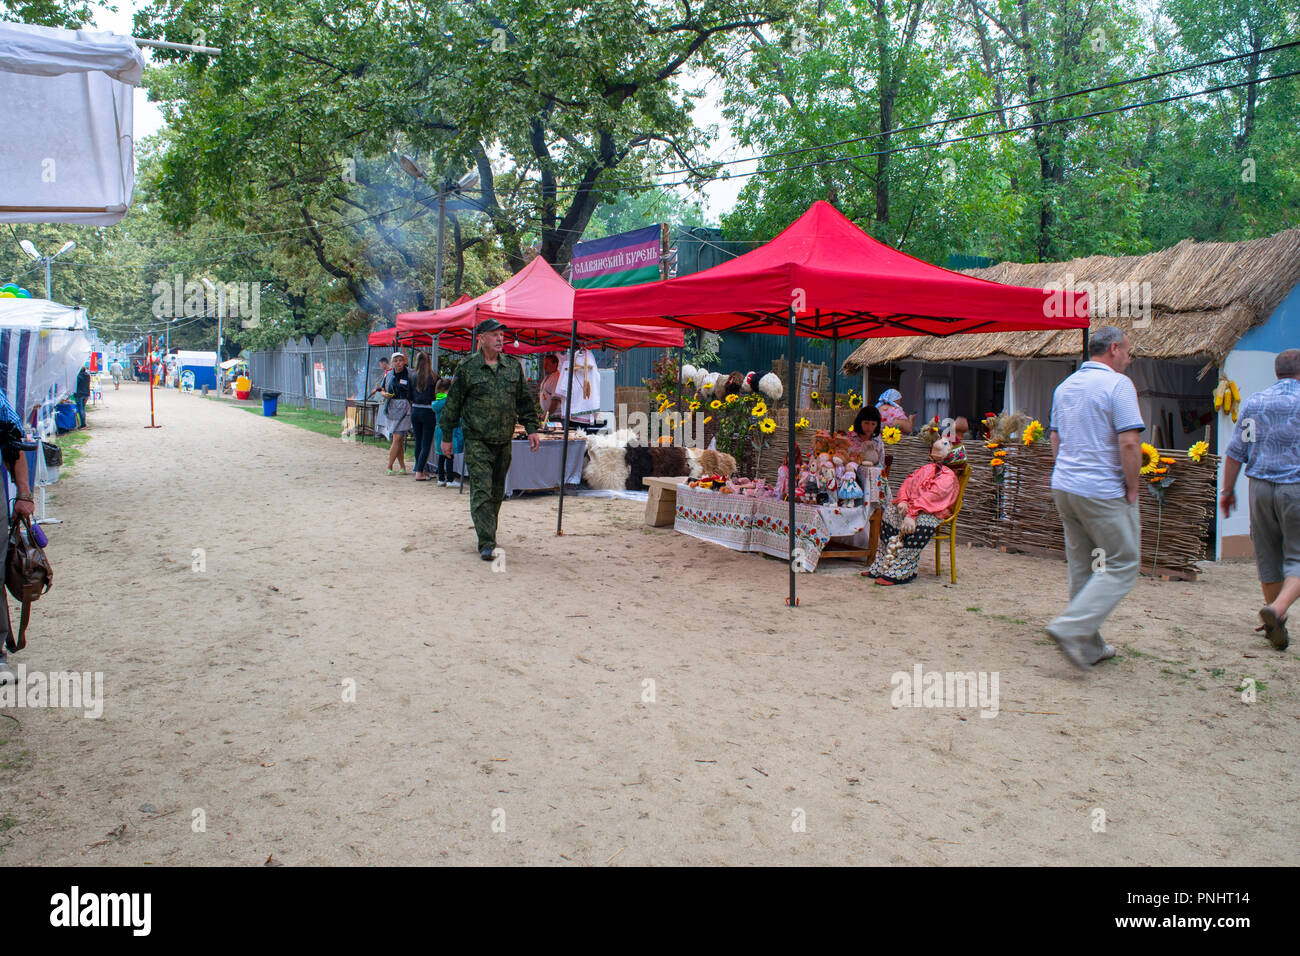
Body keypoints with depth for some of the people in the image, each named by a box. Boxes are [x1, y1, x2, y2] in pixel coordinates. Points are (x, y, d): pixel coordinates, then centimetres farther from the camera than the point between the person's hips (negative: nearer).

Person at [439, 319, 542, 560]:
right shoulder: (467, 368, -2)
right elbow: (453, 403, 3)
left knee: (497, 491, 11)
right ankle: (486, 543, -11)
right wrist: (447, 436, 3)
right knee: (482, 491, -9)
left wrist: (532, 429, 8)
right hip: (477, 441, -4)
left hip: (504, 441, 4)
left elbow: (524, 400, 16)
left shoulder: (513, 366, 9)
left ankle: (488, 532, 27)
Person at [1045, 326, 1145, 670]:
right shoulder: (1118, 384, -12)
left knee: (1081, 567, 13)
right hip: (1104, 493, -8)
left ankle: (1089, 647, 19)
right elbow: (1129, 442, -19)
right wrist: (1132, 488, -9)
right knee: (1122, 566, 2)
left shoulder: (1065, 386, 13)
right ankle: (1070, 628, -11)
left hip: (1064, 487, 8)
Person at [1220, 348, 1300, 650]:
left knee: (1268, 556, 14)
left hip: (1260, 487, 4)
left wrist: (1227, 490, 13)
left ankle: (1276, 623, 23)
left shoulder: (1253, 402, 6)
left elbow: (1235, 451, 6)